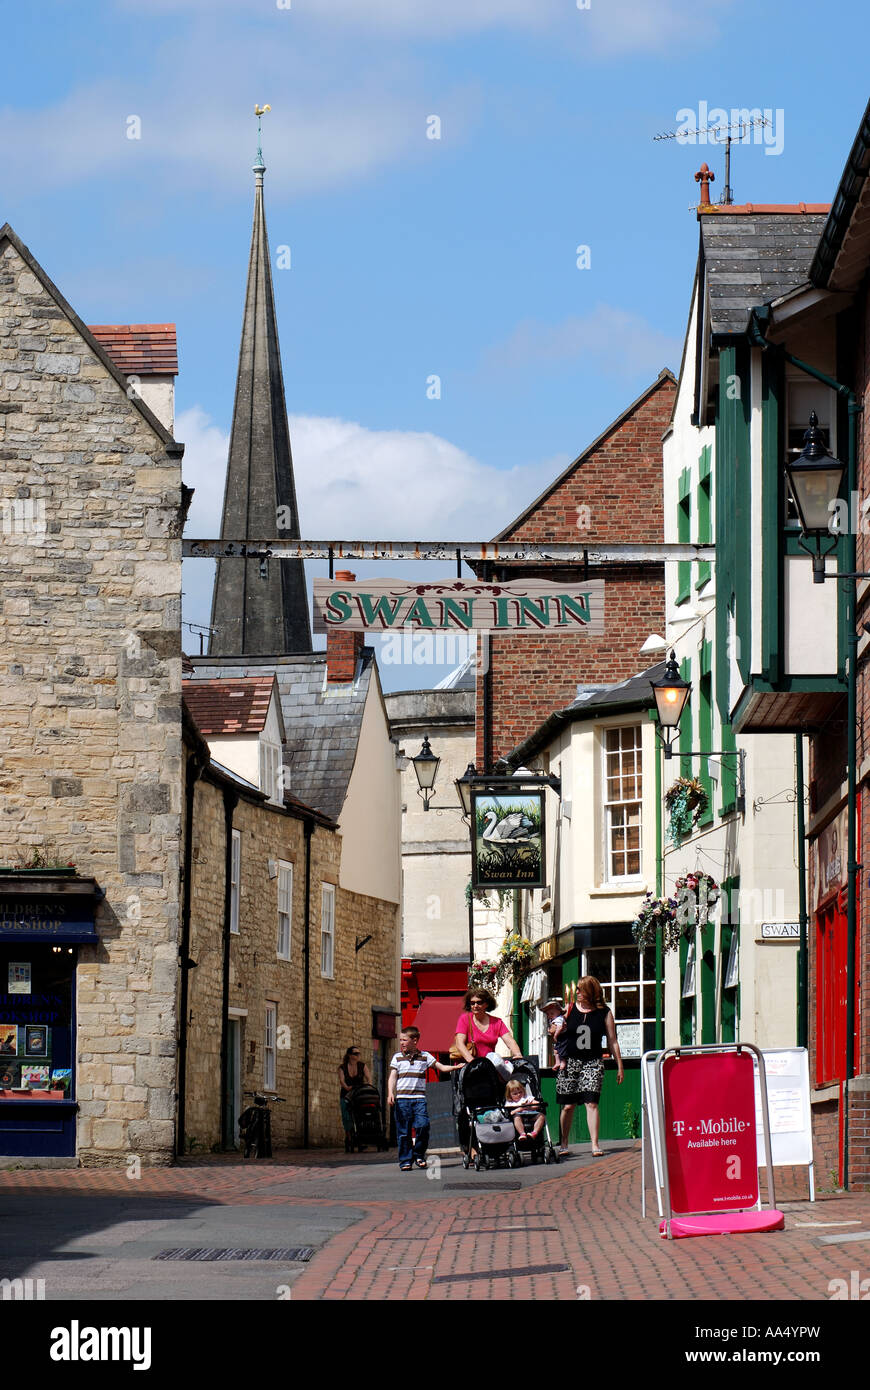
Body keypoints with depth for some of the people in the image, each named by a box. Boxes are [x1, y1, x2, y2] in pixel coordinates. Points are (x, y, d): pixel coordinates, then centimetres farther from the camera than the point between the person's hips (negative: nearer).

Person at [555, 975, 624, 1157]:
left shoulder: (604, 1013, 2)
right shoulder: (570, 1009, 4)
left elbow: (612, 1042, 7)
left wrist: (620, 1067, 7)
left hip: (592, 1062, -1)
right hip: (570, 1061, 1)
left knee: (591, 1102, -13)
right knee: (568, 1106, 3)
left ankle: (595, 1144, -12)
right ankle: (563, 1144, 15)